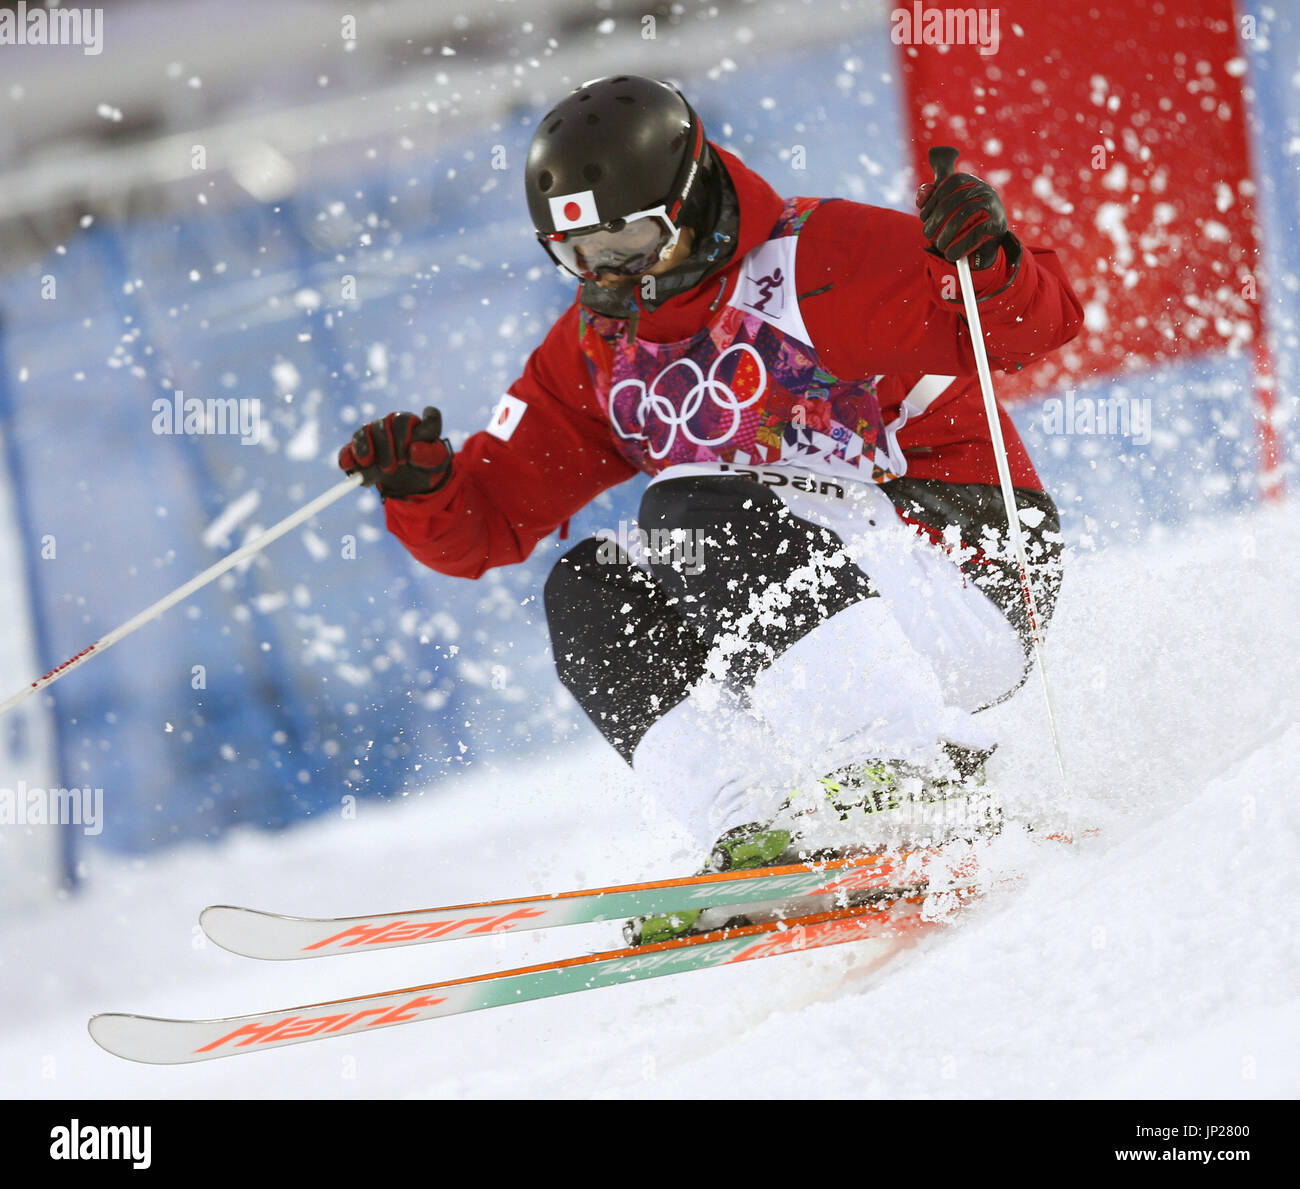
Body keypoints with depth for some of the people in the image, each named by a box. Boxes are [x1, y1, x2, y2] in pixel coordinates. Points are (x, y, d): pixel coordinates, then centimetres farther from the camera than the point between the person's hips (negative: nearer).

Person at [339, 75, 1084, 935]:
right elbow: (487, 521, 9)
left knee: (698, 515, -27)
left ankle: (925, 770, -32)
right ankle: (755, 839, -22)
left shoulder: (811, 265, -12)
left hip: (968, 573, -7)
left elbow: (1037, 326, -18)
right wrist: (422, 486, -12)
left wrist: (990, 267, -39)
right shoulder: (593, 349, 8)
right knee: (589, 590, -9)